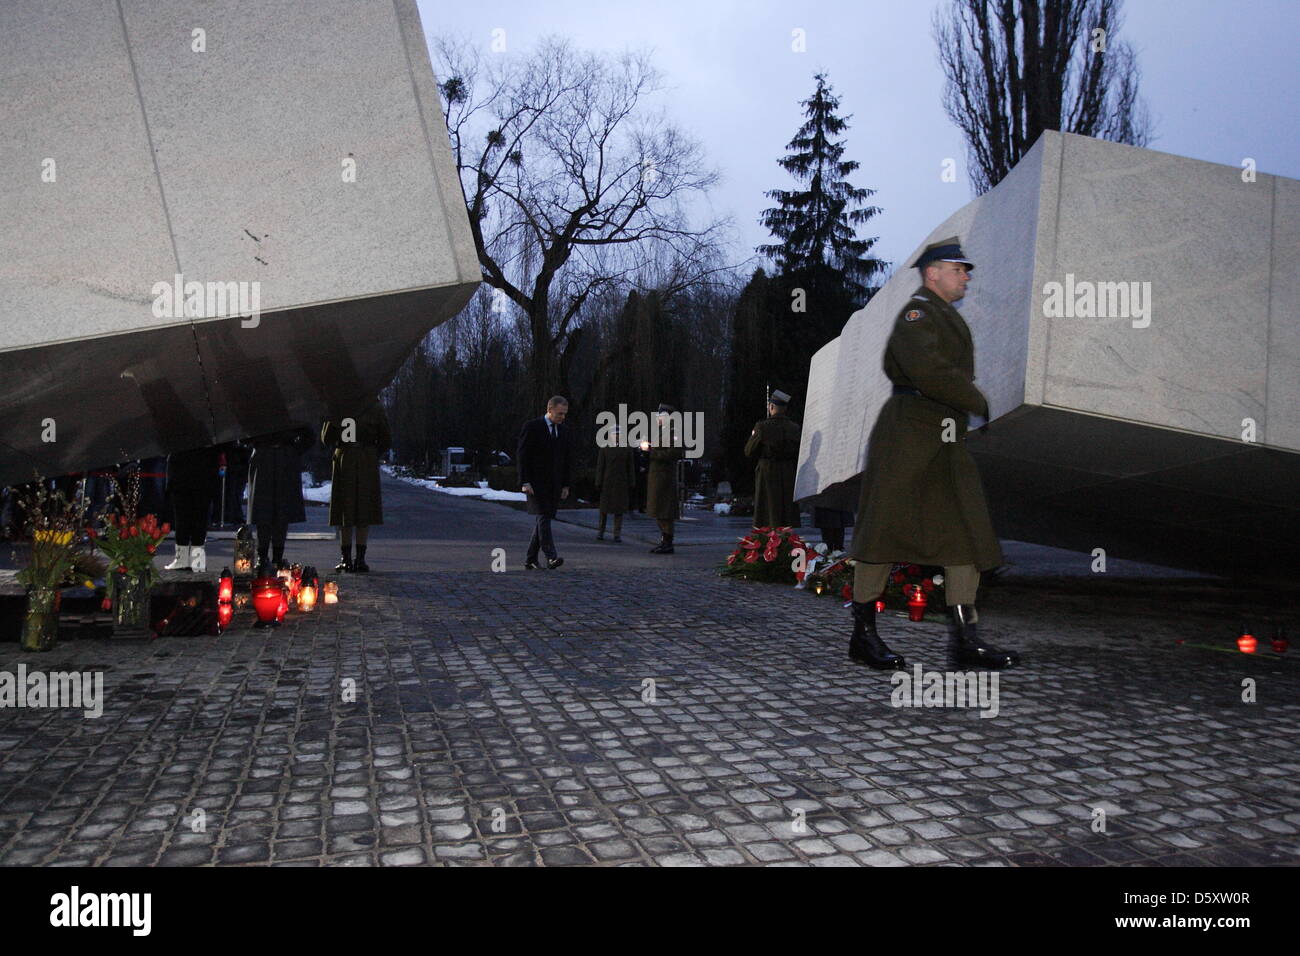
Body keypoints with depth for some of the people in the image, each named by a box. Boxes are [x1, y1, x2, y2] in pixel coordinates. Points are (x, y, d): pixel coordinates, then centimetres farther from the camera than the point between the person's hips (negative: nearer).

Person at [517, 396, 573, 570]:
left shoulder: (563, 431, 13)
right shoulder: (531, 427, -5)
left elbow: (568, 459, 16)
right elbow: (521, 455, -8)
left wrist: (566, 485, 10)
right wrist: (525, 482, -15)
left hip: (554, 484, 6)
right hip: (536, 482, -6)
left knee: (544, 520, 5)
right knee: (544, 518, -16)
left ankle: (531, 560, 12)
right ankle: (551, 557, -23)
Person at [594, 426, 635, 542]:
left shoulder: (627, 450, 7)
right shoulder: (604, 450, 4)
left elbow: (631, 468, 7)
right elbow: (600, 467, 2)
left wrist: (632, 485, 2)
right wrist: (598, 484, -4)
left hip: (622, 483, 1)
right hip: (607, 483, -1)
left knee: (619, 509, 0)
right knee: (604, 509, 5)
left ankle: (617, 534, 3)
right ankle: (600, 531, 18)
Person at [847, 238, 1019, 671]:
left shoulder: (948, 319, 24)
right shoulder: (916, 313, -7)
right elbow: (928, 370, -24)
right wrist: (979, 402, -13)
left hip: (947, 443, 9)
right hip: (906, 435, -9)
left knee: (967, 534, 0)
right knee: (884, 530, -5)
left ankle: (965, 638, 0)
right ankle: (863, 634, 3)